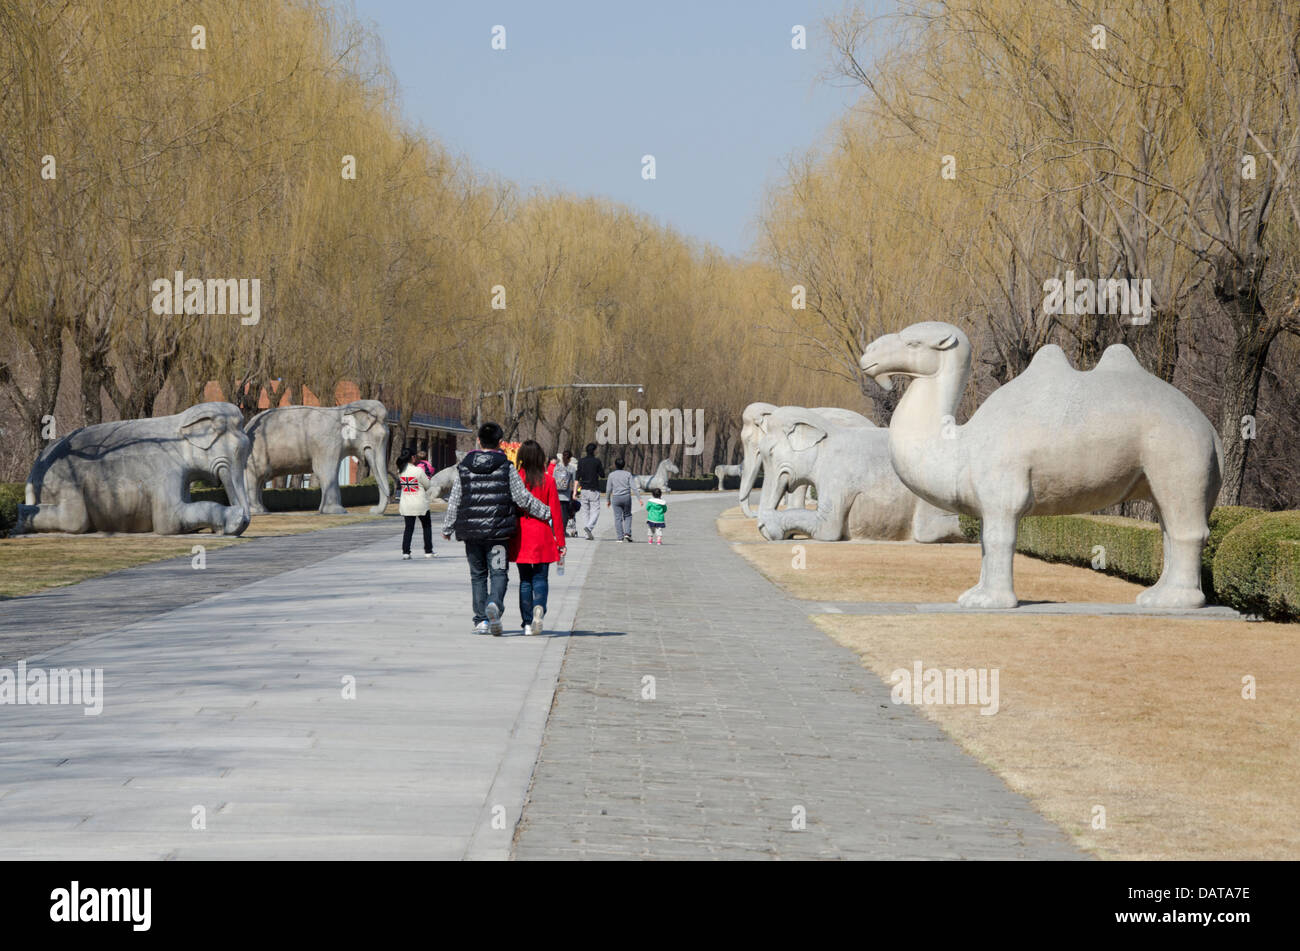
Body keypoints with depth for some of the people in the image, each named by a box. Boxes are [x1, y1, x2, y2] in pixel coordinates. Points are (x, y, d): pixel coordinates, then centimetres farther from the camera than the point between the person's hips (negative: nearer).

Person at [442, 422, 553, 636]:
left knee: (478, 574, 13)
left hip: (471, 531, 2)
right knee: (499, 573, 0)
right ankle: (494, 604, -29)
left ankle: (481, 620, 12)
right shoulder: (506, 468, -5)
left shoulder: (464, 468, 3)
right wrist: (548, 513, 6)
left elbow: (454, 502, 7)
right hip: (498, 531, -2)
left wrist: (447, 528, 19)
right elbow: (523, 498, -5)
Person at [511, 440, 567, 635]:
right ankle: (539, 607, -25)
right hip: (542, 536, -1)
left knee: (525, 579, 10)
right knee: (540, 578, 5)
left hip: (521, 537, 1)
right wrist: (560, 541, 4)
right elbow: (556, 511, -2)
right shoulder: (548, 480, -3)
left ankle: (528, 623, 8)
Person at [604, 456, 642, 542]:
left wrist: (607, 500, 14)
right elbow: (634, 487, -6)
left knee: (618, 518, 3)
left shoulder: (611, 475, -1)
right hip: (626, 497, 0)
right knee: (627, 516, 17)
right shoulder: (628, 474, -1)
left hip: (616, 498, 0)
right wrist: (639, 498, -2)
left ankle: (620, 537, -1)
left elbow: (608, 489, 3)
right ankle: (627, 533, 1)